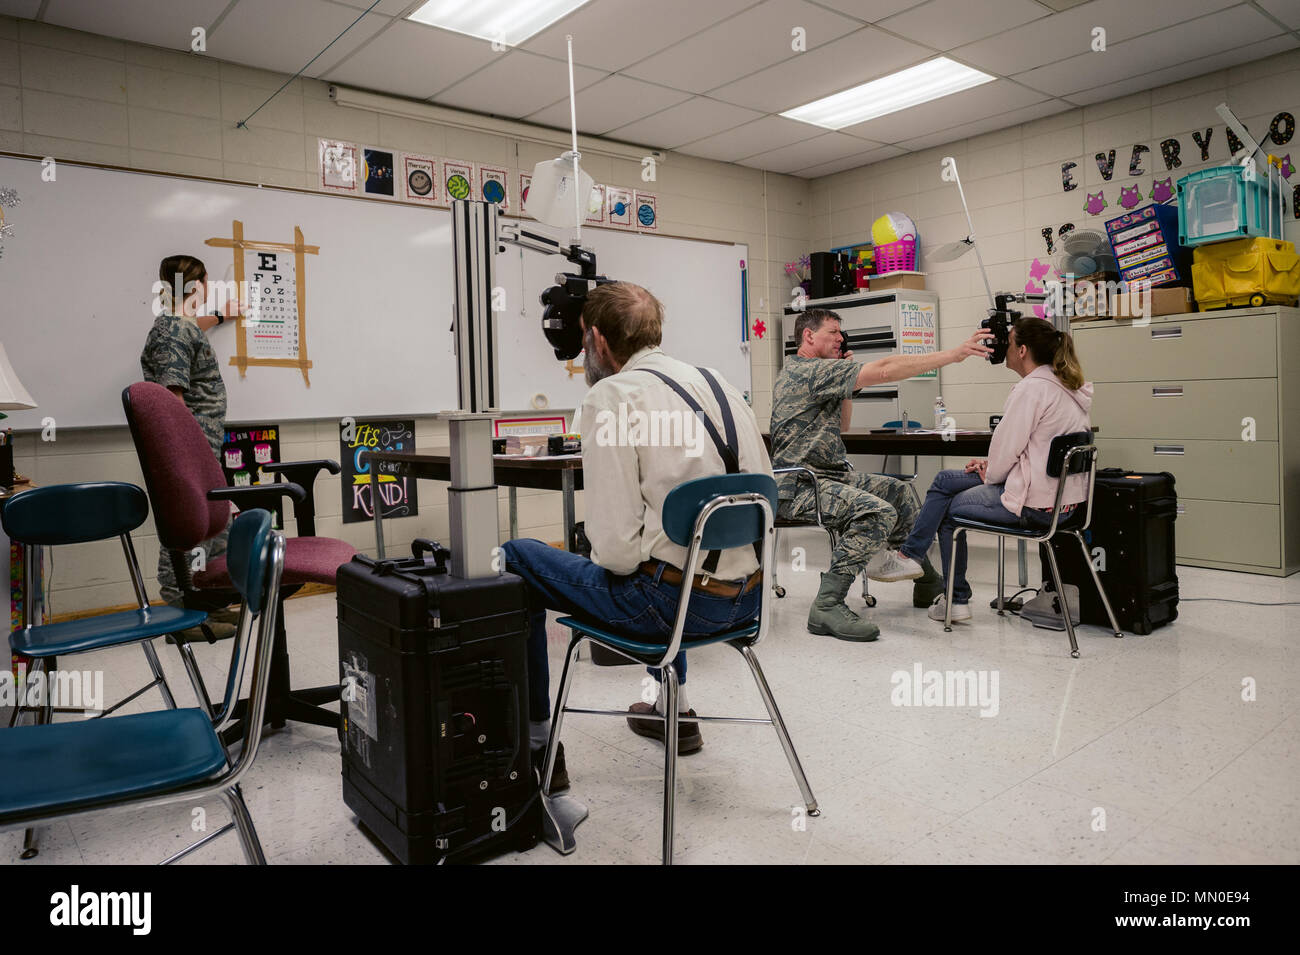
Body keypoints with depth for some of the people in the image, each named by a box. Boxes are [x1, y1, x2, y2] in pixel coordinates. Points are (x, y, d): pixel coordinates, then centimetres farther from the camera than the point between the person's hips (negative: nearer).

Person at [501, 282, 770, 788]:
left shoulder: (610, 396, -12)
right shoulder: (718, 382, 8)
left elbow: (616, 546, -18)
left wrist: (611, 557, 6)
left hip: (675, 600, -7)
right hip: (749, 595, 8)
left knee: (515, 559, 9)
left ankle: (537, 745, 16)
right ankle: (672, 706, 48)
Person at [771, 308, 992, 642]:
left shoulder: (806, 372, 19)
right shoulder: (810, 370, -15)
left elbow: (841, 425, 25)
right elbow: (884, 370, -24)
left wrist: (844, 386, 10)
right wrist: (954, 354, -22)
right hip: (801, 486, -11)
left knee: (899, 490, 17)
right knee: (878, 511, -32)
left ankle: (926, 580, 25)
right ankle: (827, 607, -26)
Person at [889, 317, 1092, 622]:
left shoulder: (1031, 388, -18)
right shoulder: (1066, 388, 14)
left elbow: (1007, 446, -17)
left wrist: (991, 474, 3)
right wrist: (992, 465, 12)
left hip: (1036, 504, -10)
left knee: (949, 508, 12)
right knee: (945, 480, 16)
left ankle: (957, 601, 23)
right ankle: (908, 555, 20)